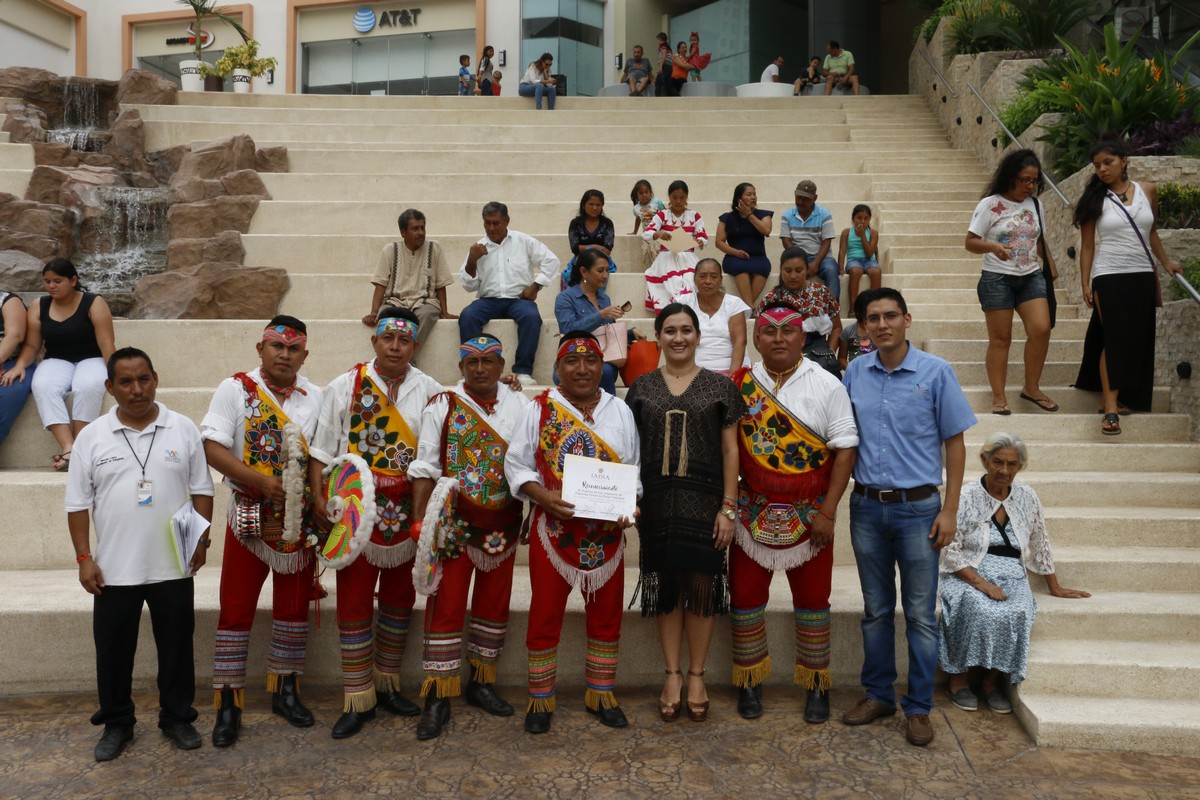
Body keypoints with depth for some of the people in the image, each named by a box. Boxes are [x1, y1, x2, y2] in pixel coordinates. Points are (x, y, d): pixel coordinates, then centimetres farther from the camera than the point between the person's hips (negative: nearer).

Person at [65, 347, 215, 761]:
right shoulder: (91, 437, -2)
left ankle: (177, 718, 27)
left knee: (176, 647, 11)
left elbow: (202, 490, 3)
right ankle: (116, 723, 30)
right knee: (113, 651, 12)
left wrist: (201, 538, -4)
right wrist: (84, 558, -3)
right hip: (113, 569, 1)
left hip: (173, 566, 0)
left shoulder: (184, 429, -2)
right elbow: (78, 503, 1)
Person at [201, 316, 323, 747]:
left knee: (294, 607, 11)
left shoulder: (315, 397, 5)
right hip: (249, 517, -3)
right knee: (236, 609, 3)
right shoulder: (235, 389, -5)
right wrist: (263, 482, -21)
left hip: (300, 518, 3)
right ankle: (228, 702, 15)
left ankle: (285, 689, 27)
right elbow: (212, 449, -13)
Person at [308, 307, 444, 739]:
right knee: (353, 603, 2)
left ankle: (387, 684, 31)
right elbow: (321, 448, 0)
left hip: (407, 513, 2)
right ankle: (358, 700, 14)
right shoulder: (345, 387, -1)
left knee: (399, 598, 13)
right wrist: (319, 498, -9)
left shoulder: (430, 391, 1)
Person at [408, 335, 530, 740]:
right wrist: (418, 521, -10)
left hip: (503, 525, 3)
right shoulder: (442, 406, -2)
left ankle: (481, 682, 29)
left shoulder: (521, 406, 4)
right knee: (445, 606, -1)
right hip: (454, 523, -3)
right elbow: (425, 468, -4)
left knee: (494, 603, 12)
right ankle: (438, 697, 9)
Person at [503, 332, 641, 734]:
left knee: (606, 616, 12)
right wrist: (543, 496, -18)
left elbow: (636, 469, 8)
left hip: (607, 532, 3)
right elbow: (516, 464, -1)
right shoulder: (539, 408, -2)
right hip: (553, 530, -2)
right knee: (545, 616, 6)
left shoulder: (620, 410, 6)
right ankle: (540, 699, 22)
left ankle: (601, 694, 30)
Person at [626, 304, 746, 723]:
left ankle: (696, 675, 21)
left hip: (704, 502, -1)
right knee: (665, 586, 7)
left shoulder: (718, 386, 3)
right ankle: (672, 675, 21)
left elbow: (730, 451, 2)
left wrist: (728, 507, -4)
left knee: (702, 586, 3)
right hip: (657, 501, 1)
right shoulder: (642, 387, 7)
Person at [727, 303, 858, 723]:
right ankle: (749, 682, 25)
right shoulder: (740, 384, 1)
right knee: (745, 595, 8)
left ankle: (816, 685, 25)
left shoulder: (826, 385, -6)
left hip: (809, 514, -1)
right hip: (753, 512, 2)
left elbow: (845, 449, -7)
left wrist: (827, 512, -12)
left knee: (812, 598, 10)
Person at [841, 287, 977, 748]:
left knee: (920, 614, 4)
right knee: (876, 610, 14)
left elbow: (954, 443, -3)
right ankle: (877, 695, 28)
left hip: (917, 507, -3)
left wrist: (949, 511, -8)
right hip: (866, 506, 3)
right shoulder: (855, 373, 4)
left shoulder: (935, 372, -5)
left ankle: (919, 708, 18)